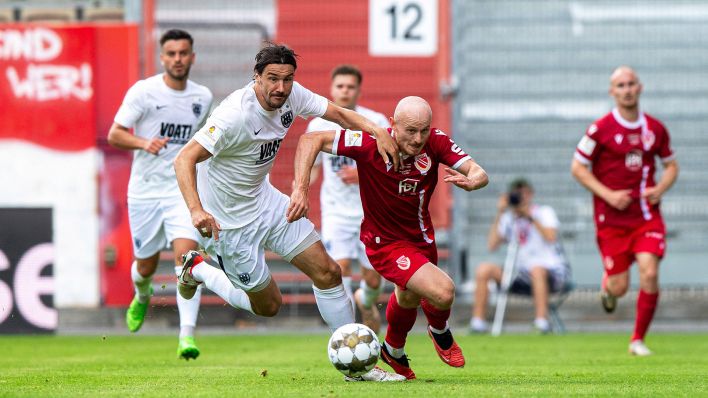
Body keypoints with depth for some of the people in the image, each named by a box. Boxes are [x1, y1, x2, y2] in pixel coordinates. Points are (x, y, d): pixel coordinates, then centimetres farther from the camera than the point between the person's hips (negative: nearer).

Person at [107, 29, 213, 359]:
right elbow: (114, 135, -9)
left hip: (182, 189, 1)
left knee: (186, 254, -20)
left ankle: (187, 334, -24)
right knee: (146, 264, 10)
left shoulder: (203, 97, 5)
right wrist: (144, 143, -25)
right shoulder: (143, 91, -7)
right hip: (145, 190, -1)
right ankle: (142, 296, 48)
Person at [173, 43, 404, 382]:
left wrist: (378, 131, -17)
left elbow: (338, 113, 3)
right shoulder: (236, 115, -31)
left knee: (327, 273, 2)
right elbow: (184, 159, -32)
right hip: (229, 220, -7)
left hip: (263, 199, 7)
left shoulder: (292, 96, -10)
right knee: (268, 306, 7)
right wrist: (196, 210, -48)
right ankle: (198, 271, 30)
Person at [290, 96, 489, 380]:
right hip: (385, 242, -6)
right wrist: (301, 188, -32)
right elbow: (311, 140, -23)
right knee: (443, 292, -21)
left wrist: (469, 181, -44)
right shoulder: (370, 143, -27)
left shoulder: (436, 142, -17)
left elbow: (479, 174, -20)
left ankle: (394, 352, 58)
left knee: (409, 298, 27)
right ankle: (439, 331, 15)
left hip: (421, 237, 6)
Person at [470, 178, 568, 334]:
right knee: (484, 269, -14)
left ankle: (542, 320, -41)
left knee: (536, 269, -40)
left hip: (551, 272, -4)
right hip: (521, 273, 4)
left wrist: (530, 216, -19)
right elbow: (492, 245, -1)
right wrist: (499, 214, -3)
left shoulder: (545, 213, 2)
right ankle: (477, 322, -12)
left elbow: (551, 237, -18)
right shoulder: (509, 219, 12)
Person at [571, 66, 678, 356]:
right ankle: (607, 283, 39)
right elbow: (578, 168, -2)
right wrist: (608, 195, -12)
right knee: (620, 287, -2)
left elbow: (671, 165, 17)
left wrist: (660, 188, -3)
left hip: (647, 216, 2)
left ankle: (638, 340, 1)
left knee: (649, 274, -15)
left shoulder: (655, 128, 4)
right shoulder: (600, 129, -7)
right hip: (612, 219, -2)